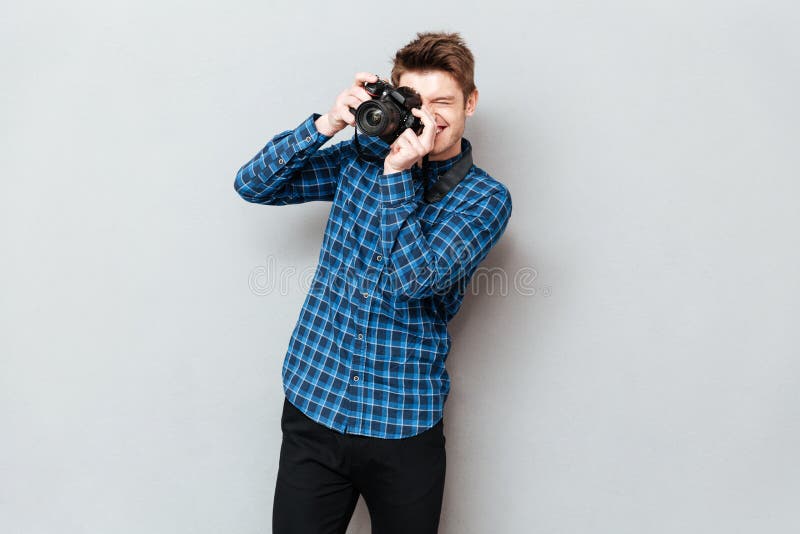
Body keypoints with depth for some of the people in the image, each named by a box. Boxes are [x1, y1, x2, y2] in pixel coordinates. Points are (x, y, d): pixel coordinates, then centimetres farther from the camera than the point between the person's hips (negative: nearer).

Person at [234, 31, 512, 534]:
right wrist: (327, 124, -11)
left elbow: (417, 280, -18)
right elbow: (253, 185, 0)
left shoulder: (485, 198, -5)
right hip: (313, 403, 2)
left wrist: (397, 175, -23)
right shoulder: (360, 157, 4)